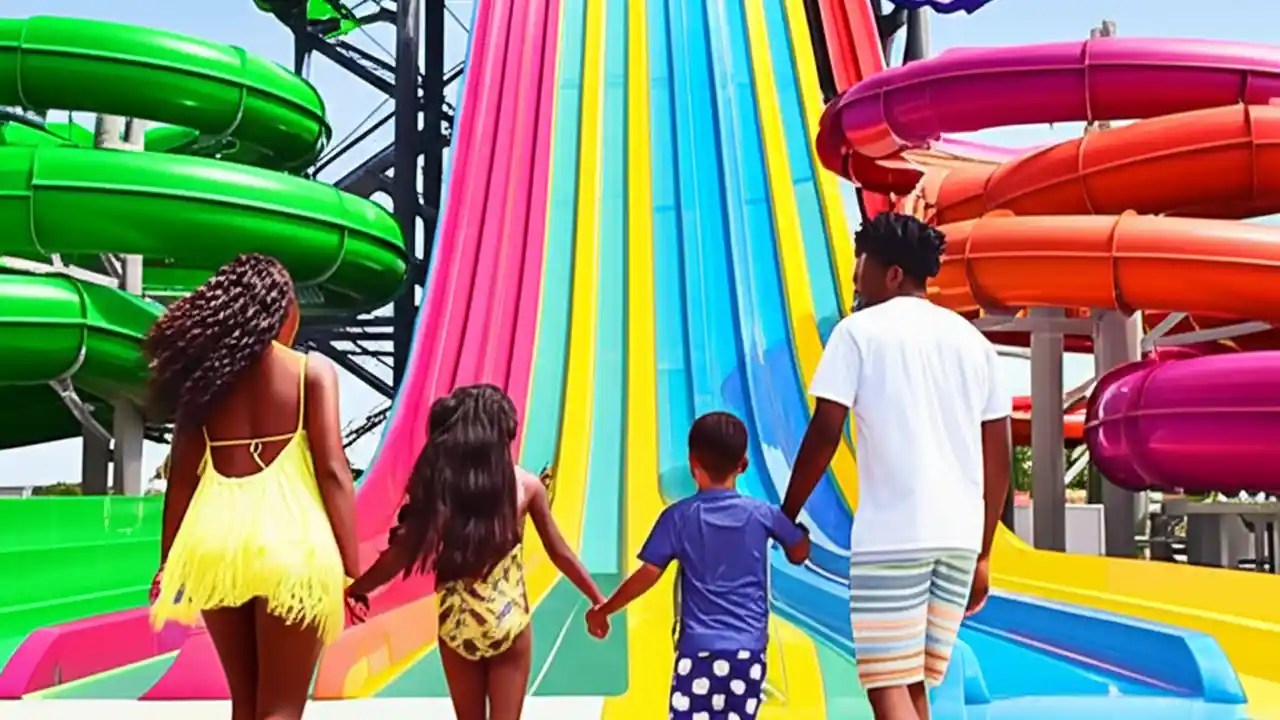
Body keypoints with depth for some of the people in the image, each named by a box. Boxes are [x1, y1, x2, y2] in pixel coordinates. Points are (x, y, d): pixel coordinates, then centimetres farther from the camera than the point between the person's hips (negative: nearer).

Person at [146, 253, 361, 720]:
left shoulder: (204, 371, 9)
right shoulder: (312, 372, 0)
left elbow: (181, 476, 7)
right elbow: (332, 471, -8)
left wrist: (169, 562, 15)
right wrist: (352, 567, -5)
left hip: (216, 541, 4)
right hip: (288, 543, -4)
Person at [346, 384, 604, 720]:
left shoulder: (437, 483, -5)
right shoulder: (527, 485, -5)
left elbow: (401, 554, -7)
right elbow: (561, 555, 2)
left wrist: (355, 588, 8)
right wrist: (600, 601, 15)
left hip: (455, 623, 2)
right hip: (508, 622, -2)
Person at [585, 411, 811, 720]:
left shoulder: (679, 516, -2)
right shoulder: (763, 514, 3)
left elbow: (648, 574, -5)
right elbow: (800, 554, 17)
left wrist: (603, 610, 7)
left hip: (699, 647, -2)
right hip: (748, 648, 2)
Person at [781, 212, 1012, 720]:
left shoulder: (860, 330, 0)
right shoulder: (972, 340, 15)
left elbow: (824, 434, -7)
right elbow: (998, 460, 14)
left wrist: (786, 515, 6)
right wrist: (983, 553, 20)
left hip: (892, 536, -6)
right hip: (959, 537, 6)